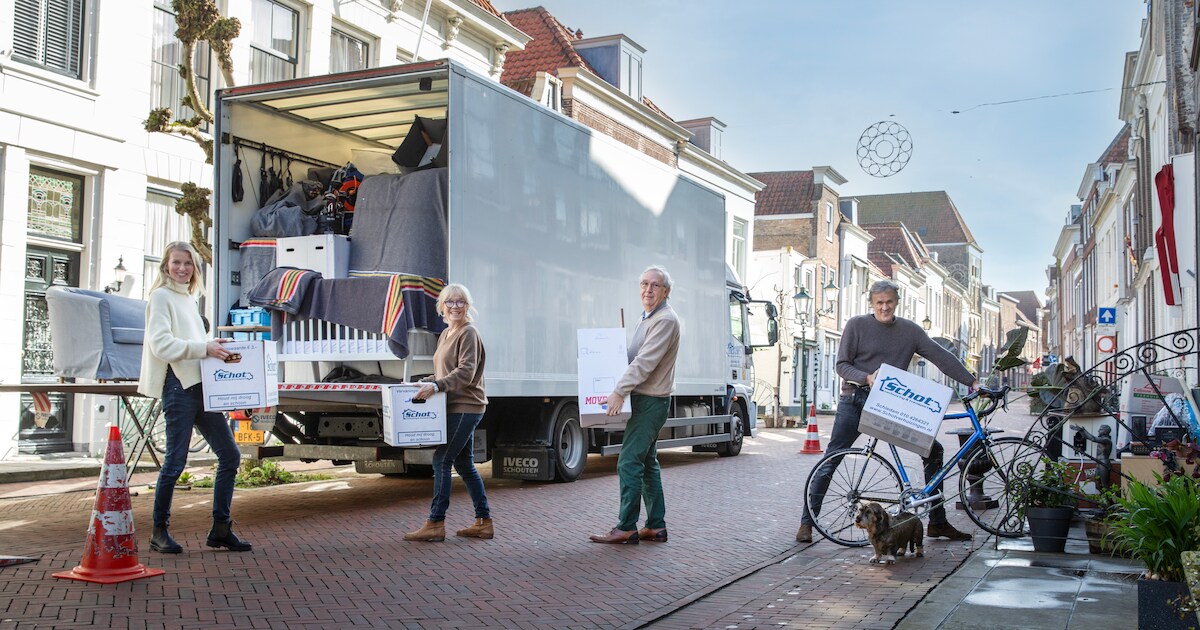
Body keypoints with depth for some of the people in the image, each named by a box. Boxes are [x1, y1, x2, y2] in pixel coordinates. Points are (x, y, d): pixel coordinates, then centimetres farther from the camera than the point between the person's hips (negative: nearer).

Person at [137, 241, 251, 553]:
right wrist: (205, 348, -20)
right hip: (178, 385, -8)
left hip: (202, 384, 8)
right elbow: (161, 343, -14)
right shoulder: (161, 296, -2)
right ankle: (159, 532, 11)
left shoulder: (190, 297, 22)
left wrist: (216, 347, 8)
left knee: (230, 455, 5)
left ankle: (220, 529, 13)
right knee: (175, 462, -4)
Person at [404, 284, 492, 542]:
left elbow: (466, 372, -21)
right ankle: (484, 522, 17)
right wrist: (427, 383, 10)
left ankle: (435, 524, -6)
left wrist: (436, 385, -29)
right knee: (464, 464, 11)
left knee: (441, 459, -10)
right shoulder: (446, 334, 18)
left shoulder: (468, 333, -10)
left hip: (465, 407, -10)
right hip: (456, 407, 10)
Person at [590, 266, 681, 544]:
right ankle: (656, 526, 18)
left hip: (651, 401, -10)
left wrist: (619, 391, -27)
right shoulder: (646, 319, 18)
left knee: (629, 462, -11)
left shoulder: (665, 320, -15)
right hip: (644, 399, 10)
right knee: (647, 463, 12)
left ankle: (626, 528, -8)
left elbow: (645, 361, -24)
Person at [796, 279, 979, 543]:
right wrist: (867, 378, -23)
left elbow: (941, 357, 2)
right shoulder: (857, 325, -4)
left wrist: (972, 382, -4)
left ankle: (938, 522, 10)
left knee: (934, 450, -1)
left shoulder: (909, 330, 6)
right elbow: (842, 365, -5)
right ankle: (807, 523, 4)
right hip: (856, 402, -3)